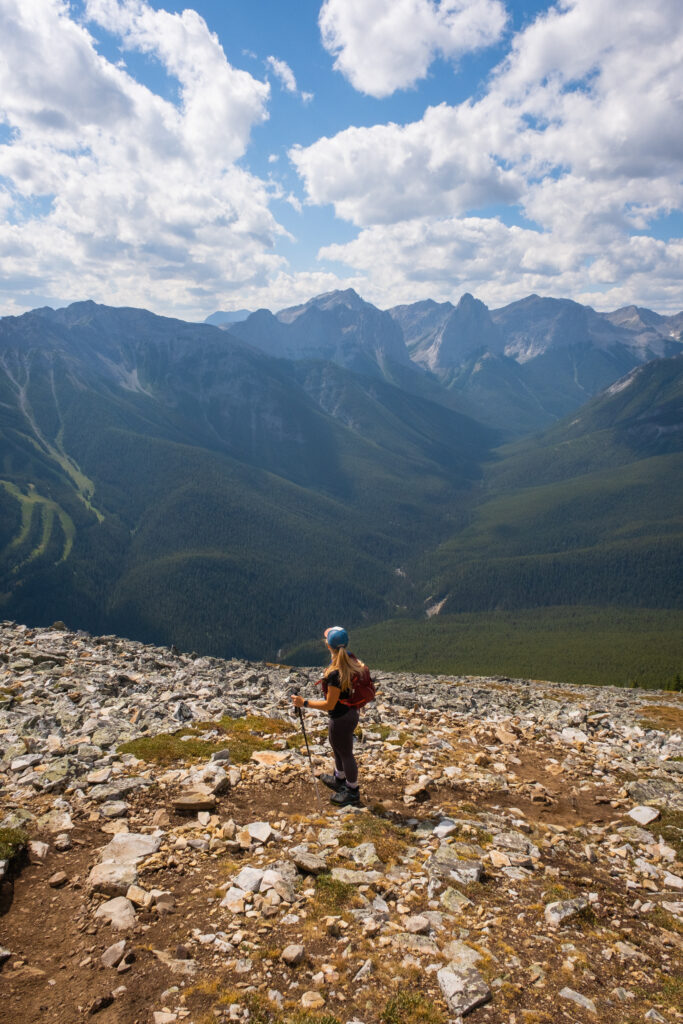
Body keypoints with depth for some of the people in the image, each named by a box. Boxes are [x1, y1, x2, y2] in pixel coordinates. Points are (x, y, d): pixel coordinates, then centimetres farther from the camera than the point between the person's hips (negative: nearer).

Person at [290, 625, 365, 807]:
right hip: (352, 713, 9)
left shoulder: (335, 673, -33)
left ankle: (353, 792, 35)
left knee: (345, 753, 13)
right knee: (337, 747, 30)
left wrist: (304, 703, -19)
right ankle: (339, 779, 54)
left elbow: (329, 705, -27)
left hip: (340, 719, -9)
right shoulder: (352, 660, -8)